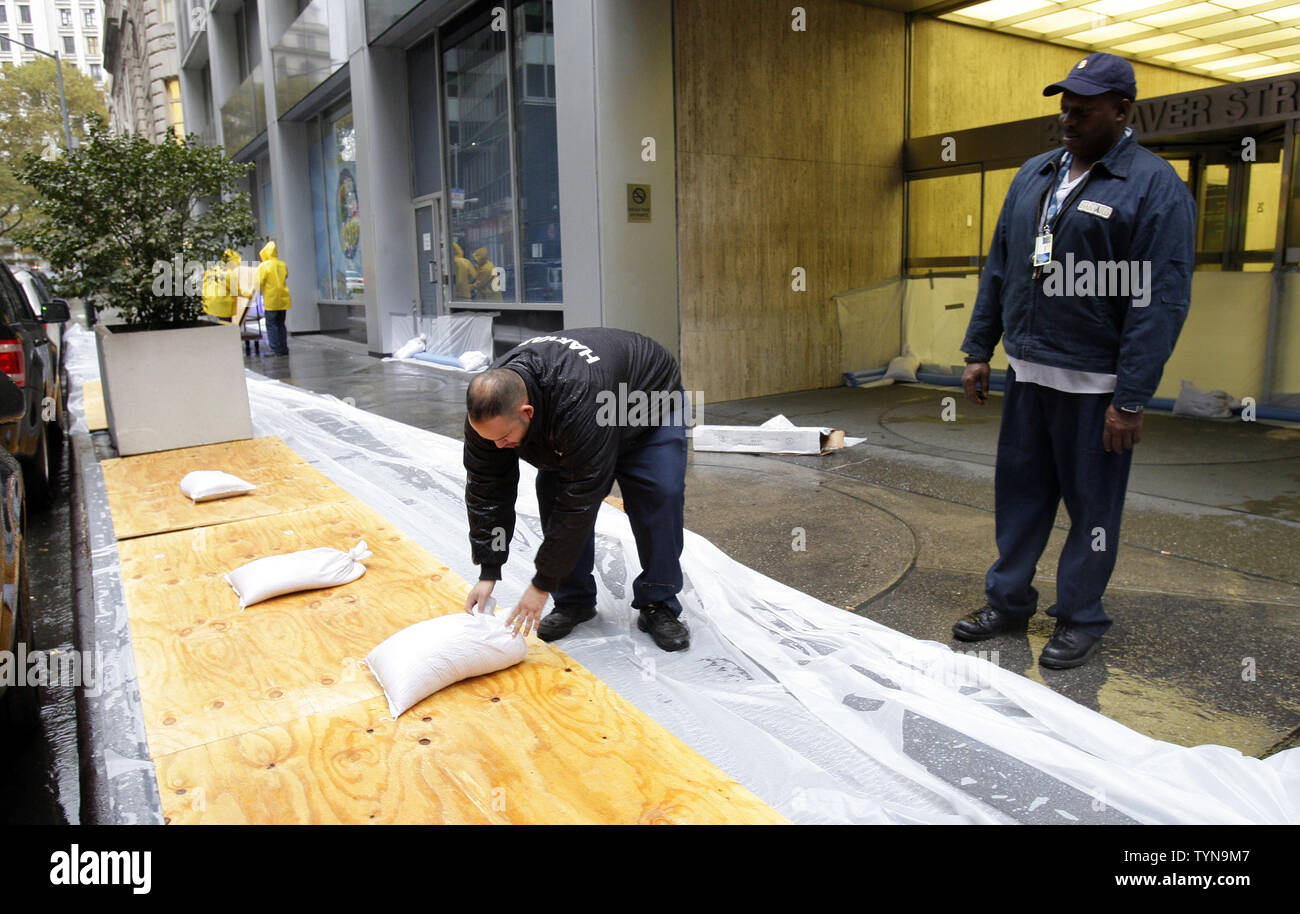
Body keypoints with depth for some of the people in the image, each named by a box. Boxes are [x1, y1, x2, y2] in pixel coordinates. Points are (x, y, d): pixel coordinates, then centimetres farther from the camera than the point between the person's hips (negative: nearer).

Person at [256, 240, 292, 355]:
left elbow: (259, 282, -11)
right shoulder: (282, 265, 5)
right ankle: (284, 348, 12)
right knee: (280, 323, 13)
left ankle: (277, 349, -3)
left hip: (271, 300, -5)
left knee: (272, 324, 0)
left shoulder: (264, 266, -10)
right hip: (283, 299, 5)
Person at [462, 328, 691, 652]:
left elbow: (578, 502, -41)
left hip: (651, 401, -5)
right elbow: (485, 490, -18)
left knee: (662, 495, -22)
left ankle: (658, 607, -6)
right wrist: (488, 573, -19)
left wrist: (542, 585, -32)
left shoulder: (581, 406, -47)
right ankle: (573, 601, 4)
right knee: (552, 494, -11)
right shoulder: (488, 406, -27)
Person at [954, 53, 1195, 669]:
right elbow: (998, 269, 16)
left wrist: (1131, 401, -19)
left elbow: (1162, 302, -14)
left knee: (1092, 507, 7)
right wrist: (978, 352, 11)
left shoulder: (1154, 187, -8)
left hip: (1096, 385, -6)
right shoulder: (1034, 175, 11)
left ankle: (1080, 619, 21)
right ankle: (1008, 600, 28)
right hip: (1026, 372, 6)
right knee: (1019, 492, 13)